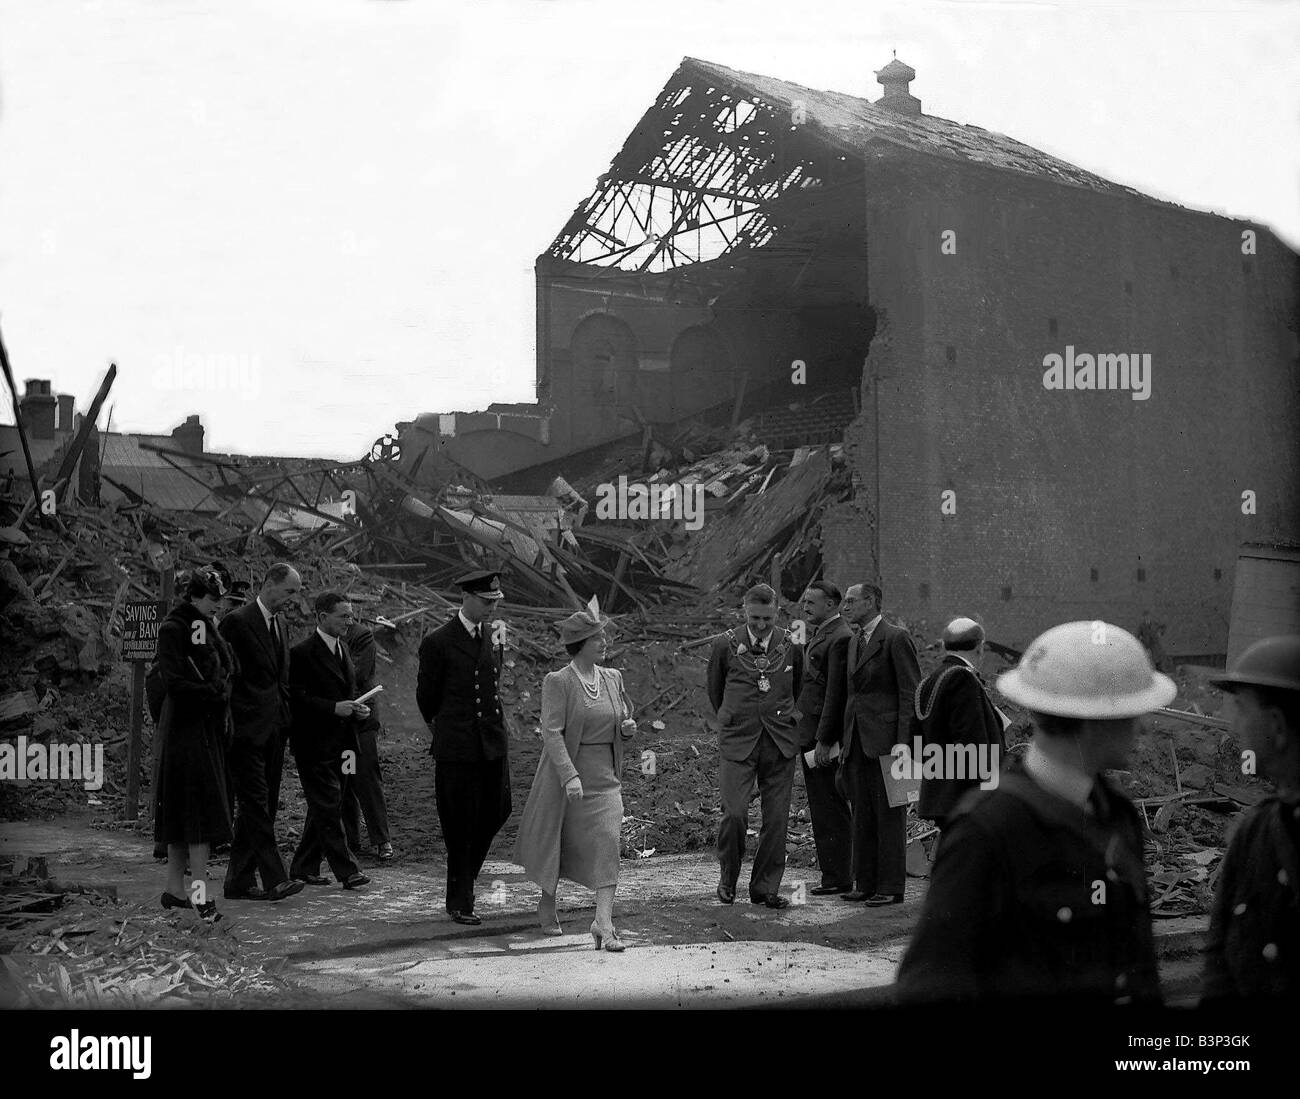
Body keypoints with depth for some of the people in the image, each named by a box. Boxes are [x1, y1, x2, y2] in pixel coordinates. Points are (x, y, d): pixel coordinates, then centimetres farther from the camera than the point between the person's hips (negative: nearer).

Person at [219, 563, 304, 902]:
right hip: (247, 730, -9)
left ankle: (239, 881, 15)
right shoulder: (238, 621, -11)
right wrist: (228, 724, -13)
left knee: (254, 808, 10)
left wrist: (284, 719, 16)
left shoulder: (278, 624, 17)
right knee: (256, 805, -10)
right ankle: (274, 879, -13)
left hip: (273, 730, 9)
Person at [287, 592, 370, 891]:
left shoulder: (341, 649, 15)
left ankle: (304, 867, 21)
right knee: (328, 807, -7)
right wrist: (334, 708, -21)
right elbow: (297, 699, -16)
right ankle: (346, 870, -6)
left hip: (339, 741, 9)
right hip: (315, 744, -8)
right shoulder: (302, 652, -12)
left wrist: (357, 708, 6)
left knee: (323, 809, 12)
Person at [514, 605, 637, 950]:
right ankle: (547, 905, 36)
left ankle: (604, 923, -14)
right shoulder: (558, 682, -10)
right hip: (565, 771, -4)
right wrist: (570, 776, -27)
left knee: (607, 843, -10)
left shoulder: (613, 678, 8)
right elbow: (552, 732, -18)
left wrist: (627, 727, -3)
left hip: (604, 777, 4)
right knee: (555, 842, 12)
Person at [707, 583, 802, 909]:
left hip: (780, 742, 2)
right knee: (735, 814, -12)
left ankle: (765, 887, 14)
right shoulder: (725, 644, -1)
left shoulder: (792, 645, 3)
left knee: (777, 818, 2)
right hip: (737, 742, -2)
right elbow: (714, 689, 14)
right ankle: (727, 878, 11)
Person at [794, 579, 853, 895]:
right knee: (820, 808, 14)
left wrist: (824, 741, -19)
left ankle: (839, 878, 2)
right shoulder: (819, 635, 17)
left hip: (824, 738, -10)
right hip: (809, 734, 10)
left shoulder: (840, 638, -15)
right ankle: (832, 873, 20)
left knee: (831, 809, -4)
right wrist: (807, 738, 16)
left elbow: (835, 694, -19)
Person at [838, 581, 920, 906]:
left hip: (885, 739, -8)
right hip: (856, 741, 8)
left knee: (889, 815, -3)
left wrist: (903, 742, -16)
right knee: (862, 816, 10)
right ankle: (865, 883, 16)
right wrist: (844, 740, 15)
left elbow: (911, 693, -11)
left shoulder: (896, 638, -8)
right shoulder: (854, 641, 17)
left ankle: (891, 887, 1)